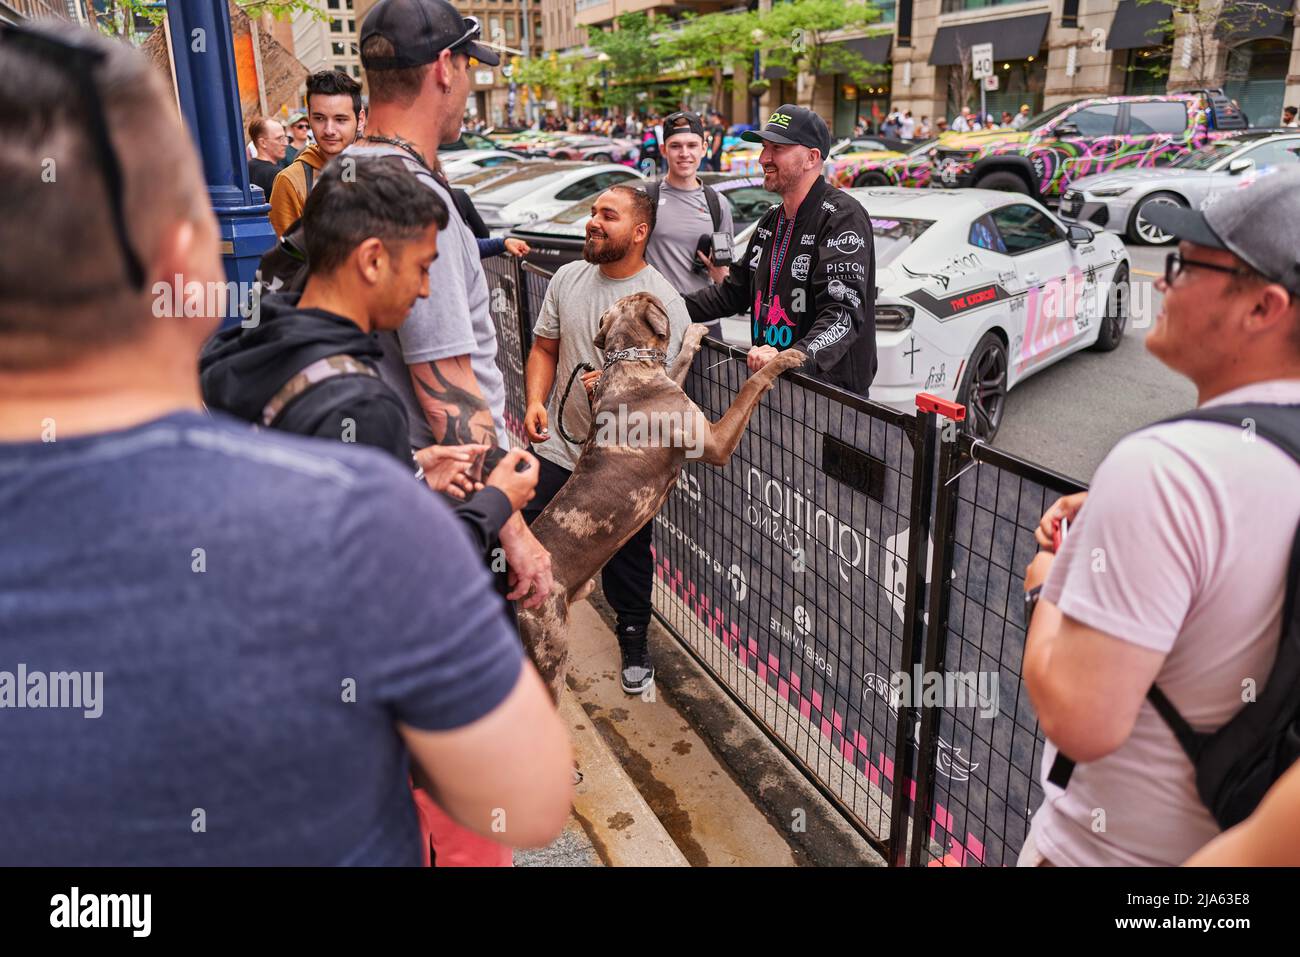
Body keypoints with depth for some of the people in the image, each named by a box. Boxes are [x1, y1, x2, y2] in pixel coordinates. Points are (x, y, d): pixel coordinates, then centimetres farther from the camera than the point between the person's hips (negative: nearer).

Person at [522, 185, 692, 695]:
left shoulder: (664, 301, -13)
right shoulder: (567, 278, 3)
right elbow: (544, 349, 9)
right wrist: (536, 401, -7)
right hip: (557, 447, 4)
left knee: (627, 558, 12)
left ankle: (634, 641, 37)